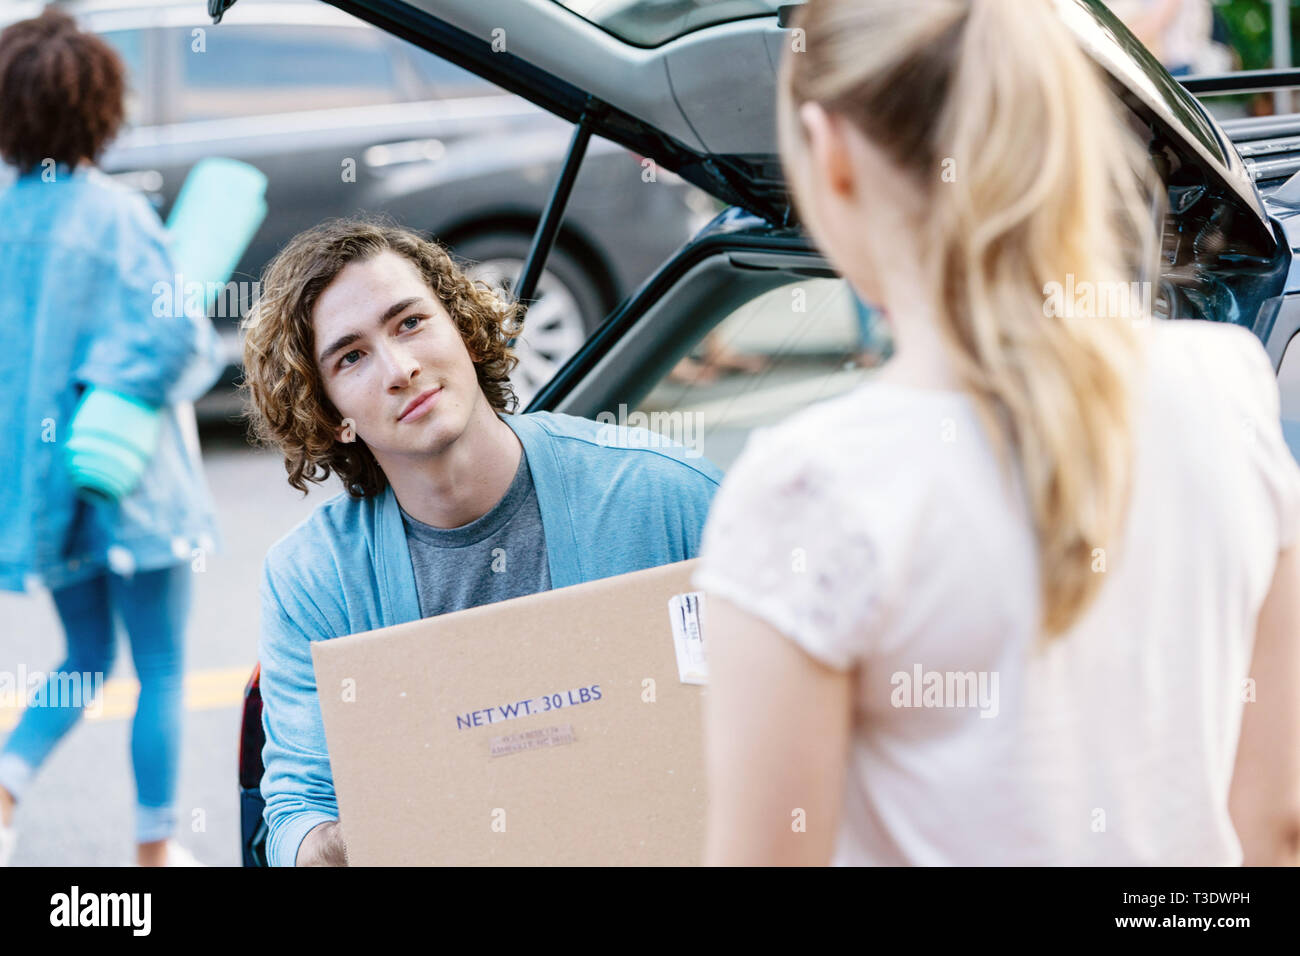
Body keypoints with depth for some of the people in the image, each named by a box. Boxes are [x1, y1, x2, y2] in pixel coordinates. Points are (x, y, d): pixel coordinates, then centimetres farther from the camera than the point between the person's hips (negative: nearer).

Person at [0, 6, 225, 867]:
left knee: (87, 661, 21)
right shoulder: (112, 215, -15)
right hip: (129, 474, -6)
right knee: (161, 668, 8)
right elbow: (176, 336, -22)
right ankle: (156, 845, 15)